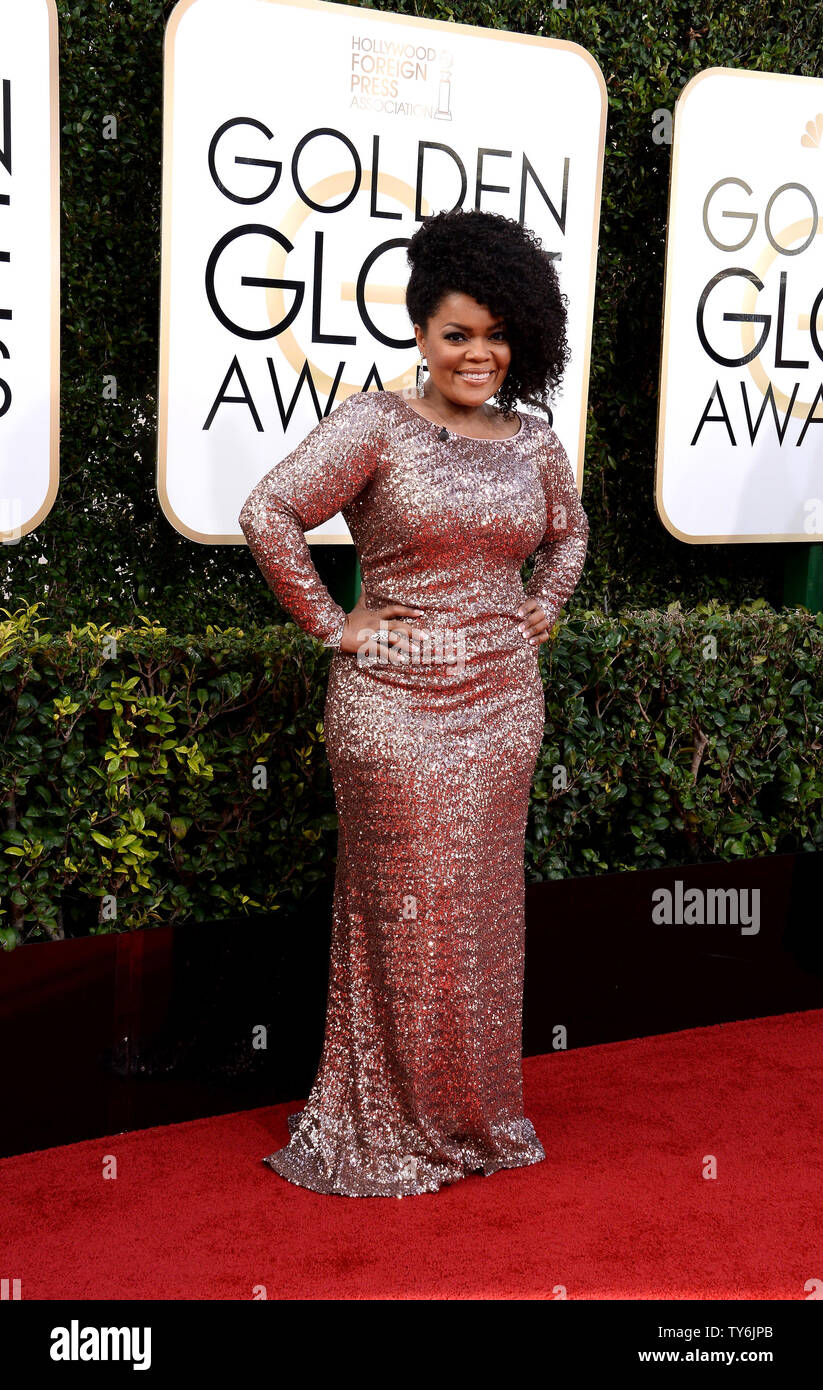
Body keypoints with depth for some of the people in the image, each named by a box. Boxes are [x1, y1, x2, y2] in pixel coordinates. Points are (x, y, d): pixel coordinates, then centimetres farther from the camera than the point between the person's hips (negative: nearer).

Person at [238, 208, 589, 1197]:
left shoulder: (535, 442, 8)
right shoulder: (375, 425, -8)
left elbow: (569, 532, 28)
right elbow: (268, 513, -17)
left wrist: (540, 609, 14)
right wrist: (330, 624, -13)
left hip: (503, 702, 5)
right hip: (396, 705, -5)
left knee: (483, 908, 13)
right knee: (404, 914, 2)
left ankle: (474, 1114, 29)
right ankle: (387, 1126, 18)